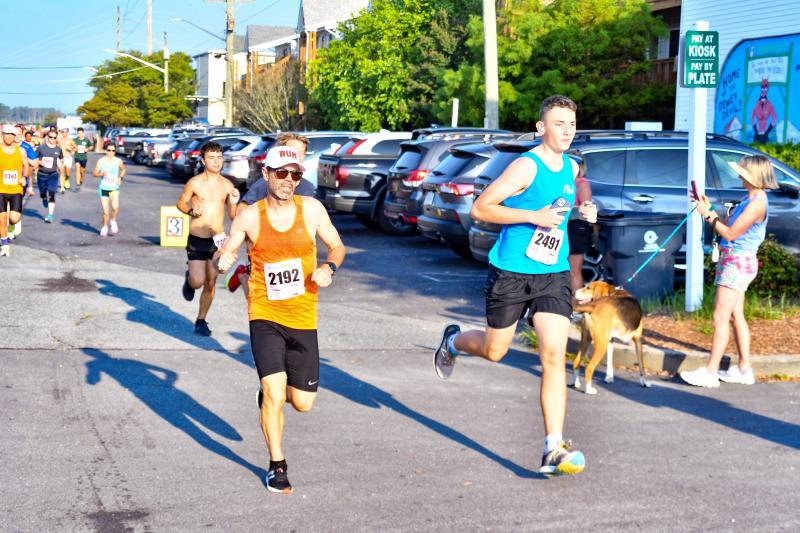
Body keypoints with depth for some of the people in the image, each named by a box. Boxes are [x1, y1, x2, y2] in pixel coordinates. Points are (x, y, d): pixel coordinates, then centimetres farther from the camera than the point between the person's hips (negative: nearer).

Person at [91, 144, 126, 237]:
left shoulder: (118, 161, 0)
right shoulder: (101, 161, -5)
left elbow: (123, 169, 20)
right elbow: (94, 173, -2)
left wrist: (120, 177, 3)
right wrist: (102, 174, -21)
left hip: (114, 188, 0)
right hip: (103, 188, 0)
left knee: (115, 207, -24)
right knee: (105, 211, 3)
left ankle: (113, 221, 4)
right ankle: (105, 227, 26)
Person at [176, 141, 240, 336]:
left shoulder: (227, 185, 2)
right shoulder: (195, 183, -6)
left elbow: (233, 216, 9)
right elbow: (181, 203, 6)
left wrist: (234, 203, -11)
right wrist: (191, 210, -14)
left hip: (217, 240, 3)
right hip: (197, 239, -3)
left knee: (210, 283, 7)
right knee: (198, 282, -9)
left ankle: (201, 321, 23)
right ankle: (189, 278, 28)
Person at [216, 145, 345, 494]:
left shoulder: (311, 209, -3)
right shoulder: (249, 217, -5)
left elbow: (337, 246, 8)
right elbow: (226, 253, 5)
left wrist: (329, 267, -14)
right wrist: (222, 261, -20)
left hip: (303, 319, 2)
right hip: (265, 316, -2)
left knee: (303, 403, 6)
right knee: (274, 396, -12)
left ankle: (273, 389, 43)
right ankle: (277, 466, 11)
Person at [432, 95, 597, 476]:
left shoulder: (571, 167, 9)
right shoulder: (526, 166, -14)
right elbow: (480, 208, -17)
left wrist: (583, 211, 12)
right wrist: (534, 217, -22)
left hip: (553, 274, 5)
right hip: (511, 273, -4)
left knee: (554, 357, -9)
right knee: (494, 351, 12)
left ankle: (554, 448, -9)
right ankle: (452, 341, 48)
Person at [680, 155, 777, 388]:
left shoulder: (757, 203, -19)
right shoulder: (749, 199, 12)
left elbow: (731, 233, -19)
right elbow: (727, 227, 14)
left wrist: (708, 214, -13)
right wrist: (709, 209, 6)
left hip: (738, 262, -10)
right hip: (734, 261, 10)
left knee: (721, 317, -8)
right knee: (736, 316, 14)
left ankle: (710, 372, -6)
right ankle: (744, 369, 21)